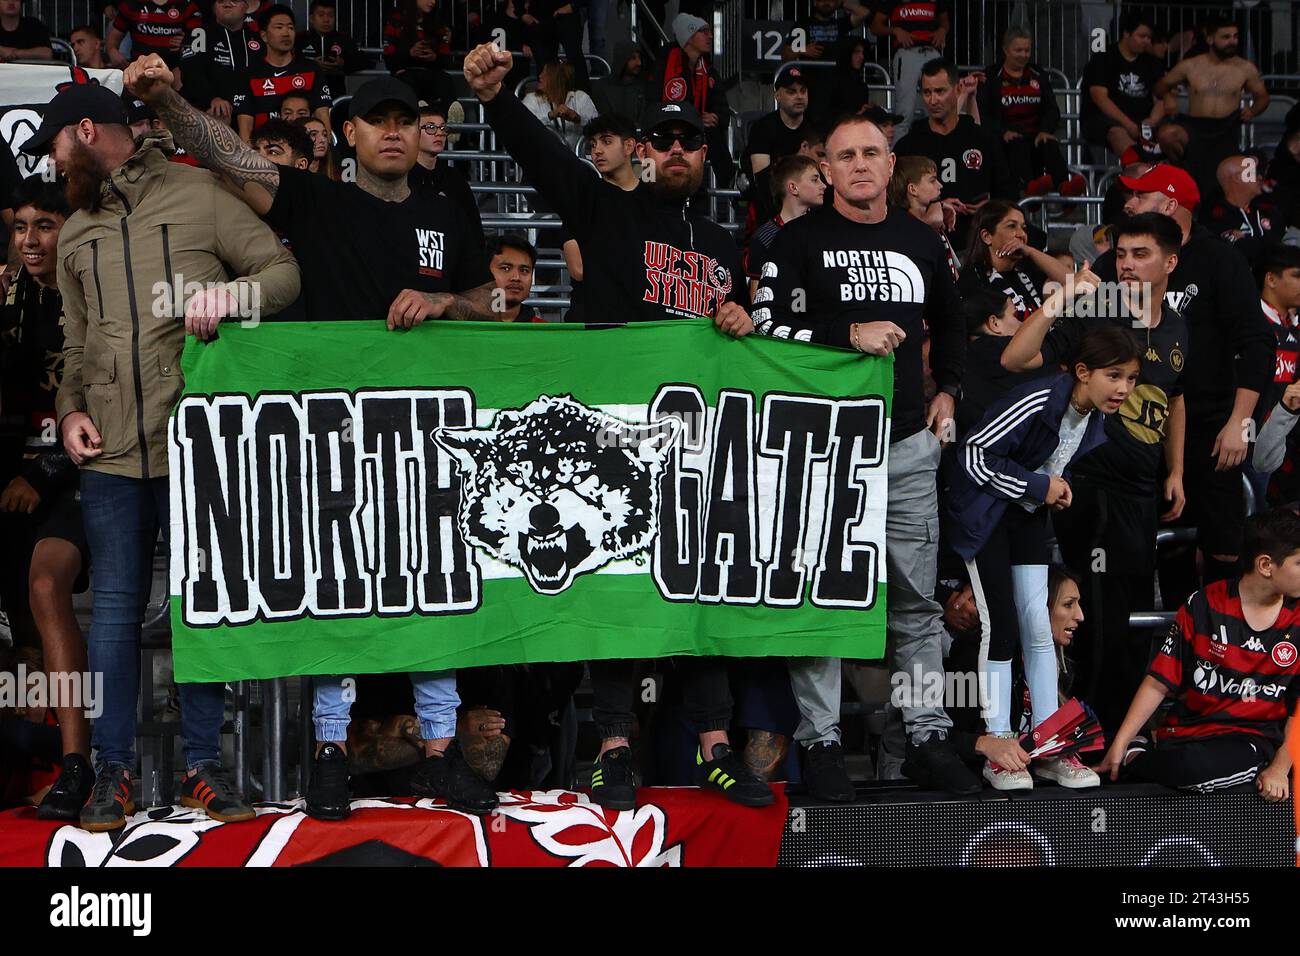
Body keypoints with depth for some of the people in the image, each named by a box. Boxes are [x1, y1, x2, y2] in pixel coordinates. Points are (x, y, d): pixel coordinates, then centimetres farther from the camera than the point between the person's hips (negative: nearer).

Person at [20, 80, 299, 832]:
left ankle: (203, 763, 11)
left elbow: (284, 270, -1)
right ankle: (114, 769, 8)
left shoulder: (197, 194, 2)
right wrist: (72, 407, 6)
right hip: (112, 452, 4)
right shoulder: (76, 232, 19)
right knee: (117, 606, 2)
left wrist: (235, 291, -21)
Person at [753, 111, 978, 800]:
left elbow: (950, 322, 31)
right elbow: (767, 326, -9)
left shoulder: (921, 242, 15)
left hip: (907, 441, 4)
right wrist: (849, 335, -15)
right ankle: (820, 740, 4)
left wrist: (947, 390, 20)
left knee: (917, 599, 5)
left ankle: (927, 738, 11)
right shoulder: (801, 240, 0)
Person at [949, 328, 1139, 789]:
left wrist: (1058, 487, -5)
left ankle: (1049, 749, 7)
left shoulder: (1095, 420, -4)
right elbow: (974, 454, -28)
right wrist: (1039, 485, -22)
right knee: (1000, 626, -10)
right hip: (985, 513, -7)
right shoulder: (1037, 403, -30)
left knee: (1039, 626, 3)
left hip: (1030, 517, 7)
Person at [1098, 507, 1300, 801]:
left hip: (1252, 737, -1)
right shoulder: (1204, 606, 0)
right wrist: (1119, 744, -6)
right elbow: (1158, 684, 1)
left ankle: (1136, 758, -7)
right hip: (1186, 729, 1)